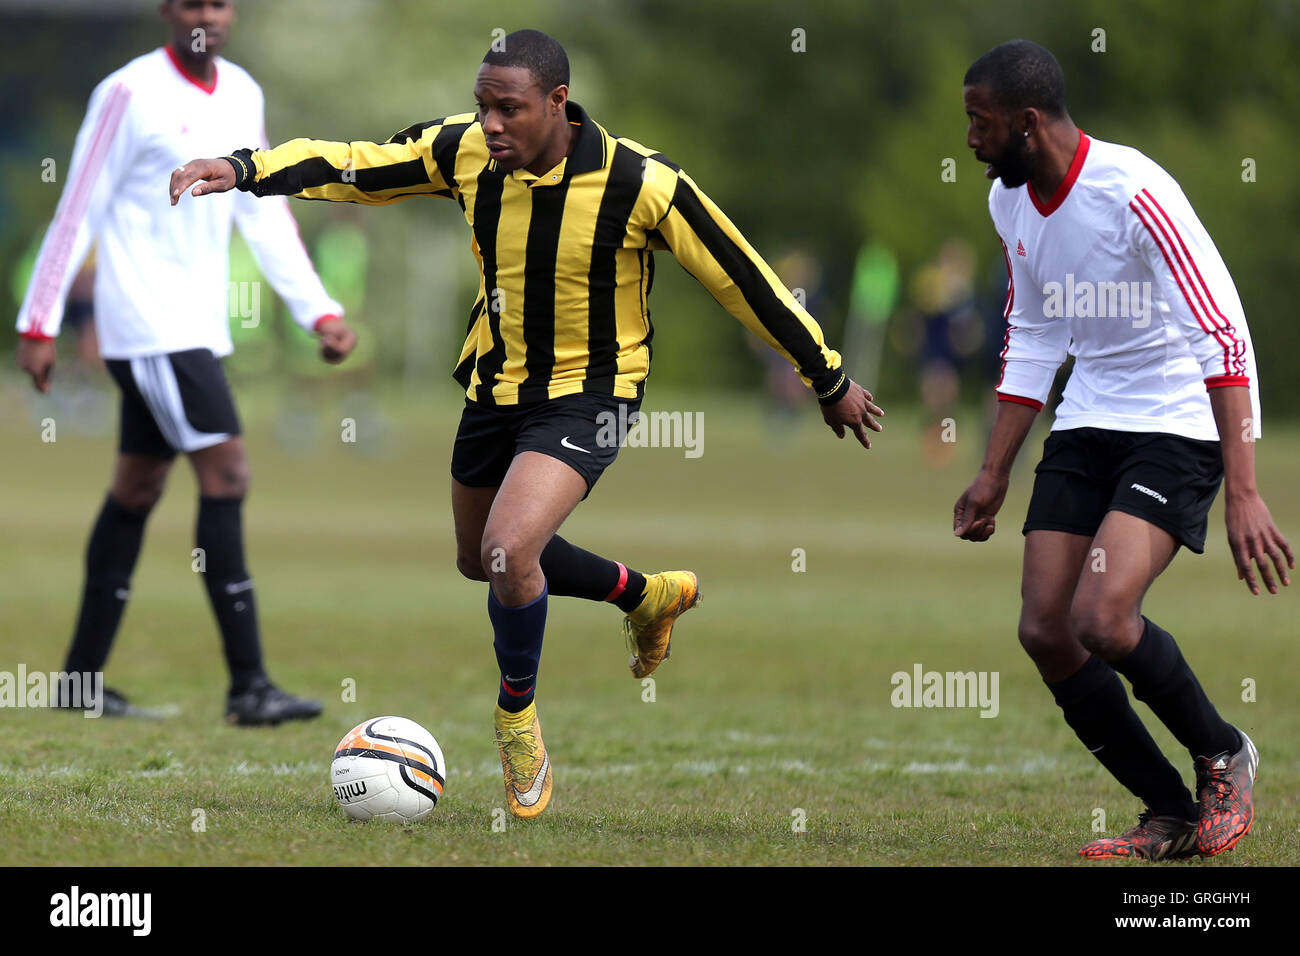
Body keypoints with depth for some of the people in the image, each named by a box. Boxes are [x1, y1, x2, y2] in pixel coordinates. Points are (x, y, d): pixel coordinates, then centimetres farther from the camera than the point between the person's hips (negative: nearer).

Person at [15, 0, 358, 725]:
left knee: (139, 487, 12)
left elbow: (264, 215, 15)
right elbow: (79, 210, -9)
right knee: (227, 473, -14)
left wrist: (319, 311, 7)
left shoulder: (243, 95, 11)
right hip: (148, 325, -8)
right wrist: (39, 325, -9)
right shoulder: (130, 93, -11)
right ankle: (249, 686, -15)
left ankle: (81, 678, 19)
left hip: (198, 325, 8)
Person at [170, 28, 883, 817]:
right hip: (496, 385, 6)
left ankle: (518, 712, 3)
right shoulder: (466, 152, -13)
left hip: (588, 394, -6)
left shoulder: (638, 183, -25)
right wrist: (246, 170, -24)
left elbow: (744, 279, -16)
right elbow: (353, 166, -7)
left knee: (508, 552, -26)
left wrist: (831, 381, -8)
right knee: (482, 561, 22)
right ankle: (648, 596, 47)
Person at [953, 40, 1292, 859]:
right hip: (1087, 424, 8)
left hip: (1177, 429, -8)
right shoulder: (1010, 200, 3)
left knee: (1101, 619, -23)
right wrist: (995, 476, 16)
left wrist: (1243, 494, -31)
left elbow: (1224, 336, -26)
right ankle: (1173, 817, 11)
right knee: (1044, 631, -3)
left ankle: (1224, 756, 5)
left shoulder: (1134, 192, -23)